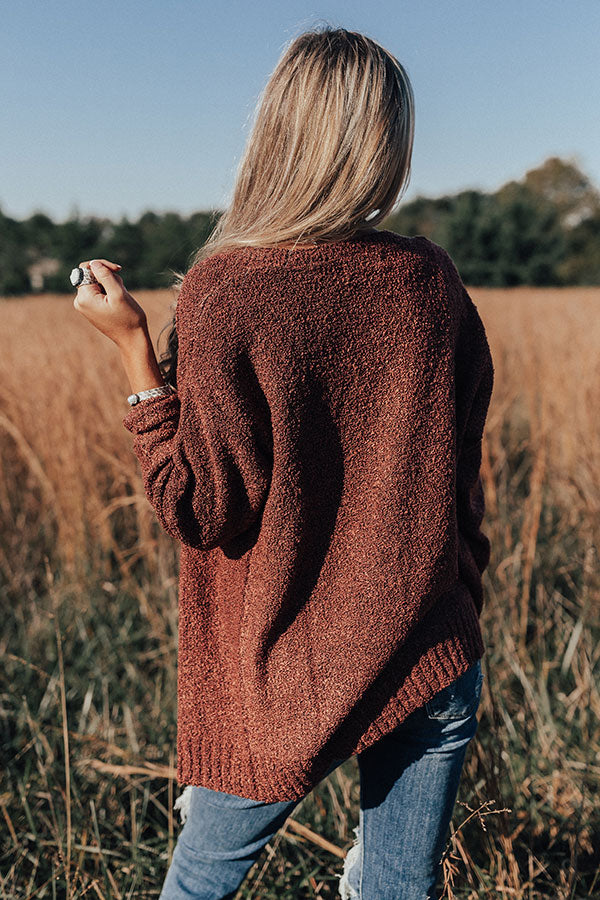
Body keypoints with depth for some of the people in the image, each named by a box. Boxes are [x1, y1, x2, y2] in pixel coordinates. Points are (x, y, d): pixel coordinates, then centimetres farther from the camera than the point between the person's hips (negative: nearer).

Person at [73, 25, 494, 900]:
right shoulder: (429, 277, -2)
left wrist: (136, 351, -9)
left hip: (288, 682, -3)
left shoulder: (223, 291, -16)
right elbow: (461, 476, 6)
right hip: (436, 666, 4)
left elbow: (205, 513, -14)